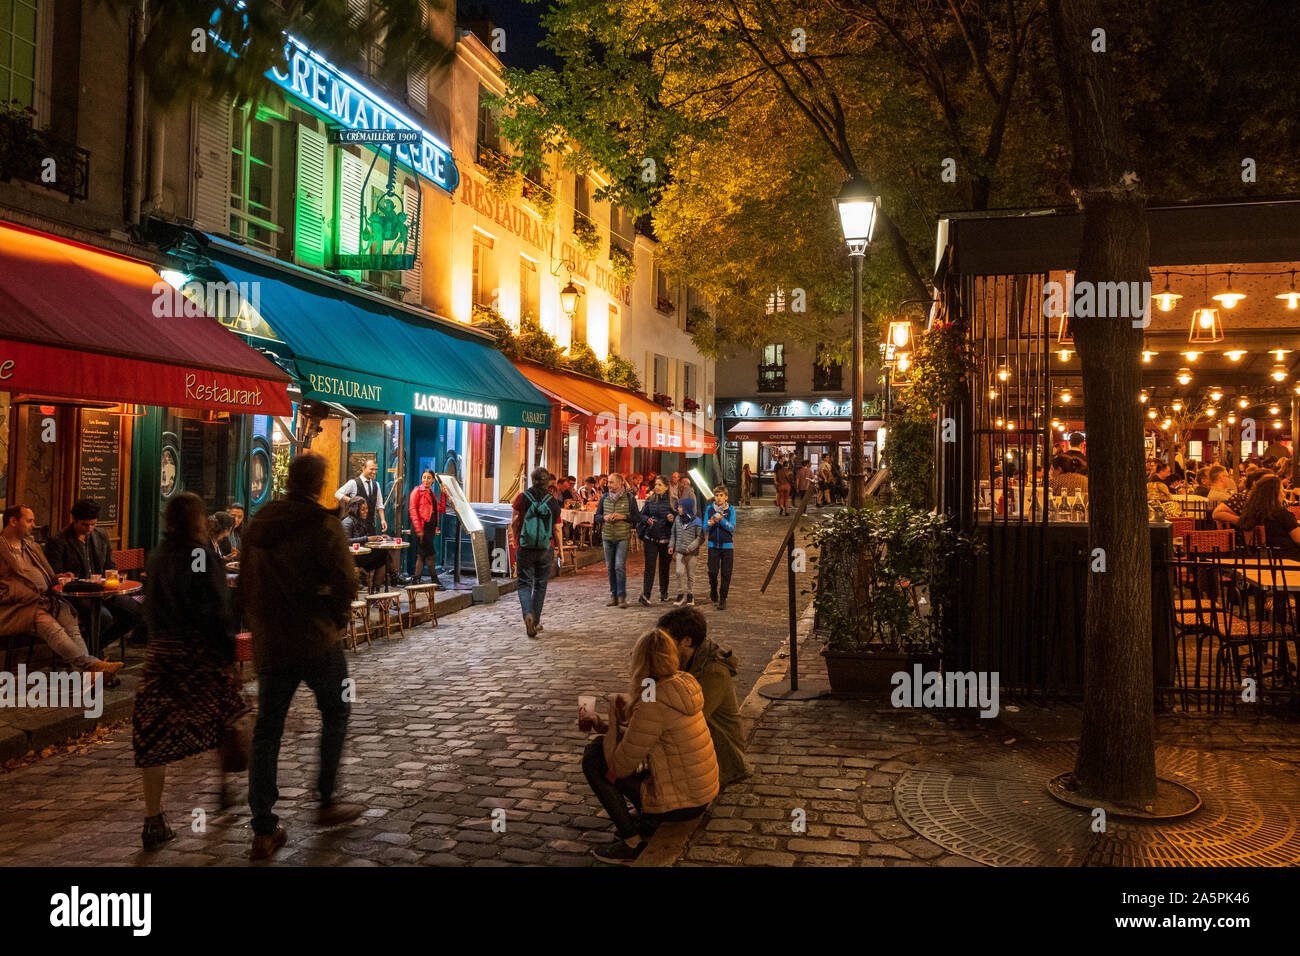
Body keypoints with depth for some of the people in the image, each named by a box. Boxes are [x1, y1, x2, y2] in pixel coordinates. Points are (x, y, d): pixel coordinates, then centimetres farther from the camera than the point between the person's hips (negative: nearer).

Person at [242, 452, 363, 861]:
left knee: (267, 728, 9)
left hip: (269, 643, 5)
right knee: (335, 713, 15)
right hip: (316, 641, -5)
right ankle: (327, 803, 20)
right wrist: (336, 620, 2)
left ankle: (263, 831, 11)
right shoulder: (323, 525, -13)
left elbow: (246, 583, 13)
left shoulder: (258, 525, 7)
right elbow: (345, 581, -15)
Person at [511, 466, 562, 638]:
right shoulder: (553, 502, -2)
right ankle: (536, 622, 19)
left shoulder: (522, 498, -5)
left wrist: (516, 539, 16)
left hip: (525, 549, -1)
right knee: (540, 585, 14)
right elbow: (557, 529, -1)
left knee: (525, 584, 5)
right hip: (545, 550, 1)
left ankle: (528, 614, -19)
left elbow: (514, 523, -1)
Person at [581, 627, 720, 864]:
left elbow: (620, 766, -16)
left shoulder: (653, 703, -25)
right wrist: (611, 725, 12)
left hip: (679, 805, -9)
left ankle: (633, 842, 3)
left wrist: (614, 719, -4)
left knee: (593, 759, -2)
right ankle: (648, 821, 22)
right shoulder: (685, 683, 1)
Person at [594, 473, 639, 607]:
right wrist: (604, 517, -7)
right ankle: (613, 596, 17)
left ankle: (622, 597, -6)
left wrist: (623, 516, -14)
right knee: (610, 567, 8)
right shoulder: (604, 498, 8)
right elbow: (597, 516, 15)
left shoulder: (629, 498, -2)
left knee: (620, 566, -11)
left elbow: (637, 517, 0)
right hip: (607, 537, 4)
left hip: (623, 537, -4)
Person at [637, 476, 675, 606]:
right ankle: (645, 595, -11)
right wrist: (647, 519, -11)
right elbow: (642, 514, 10)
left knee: (664, 566, 13)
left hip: (665, 538, 0)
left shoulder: (672, 501, -2)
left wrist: (672, 518, -22)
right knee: (649, 566, -7)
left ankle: (664, 592, 31)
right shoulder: (650, 500, 5)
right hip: (650, 538, 1)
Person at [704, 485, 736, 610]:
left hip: (727, 545, -1)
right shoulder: (709, 509, 3)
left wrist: (722, 520, -21)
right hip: (713, 545, 1)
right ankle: (713, 590, 24)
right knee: (713, 572, -5)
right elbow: (705, 529, 3)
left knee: (726, 574, -1)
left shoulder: (730, 510, -1)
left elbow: (732, 529, -7)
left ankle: (723, 599, 9)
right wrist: (710, 524, -19)